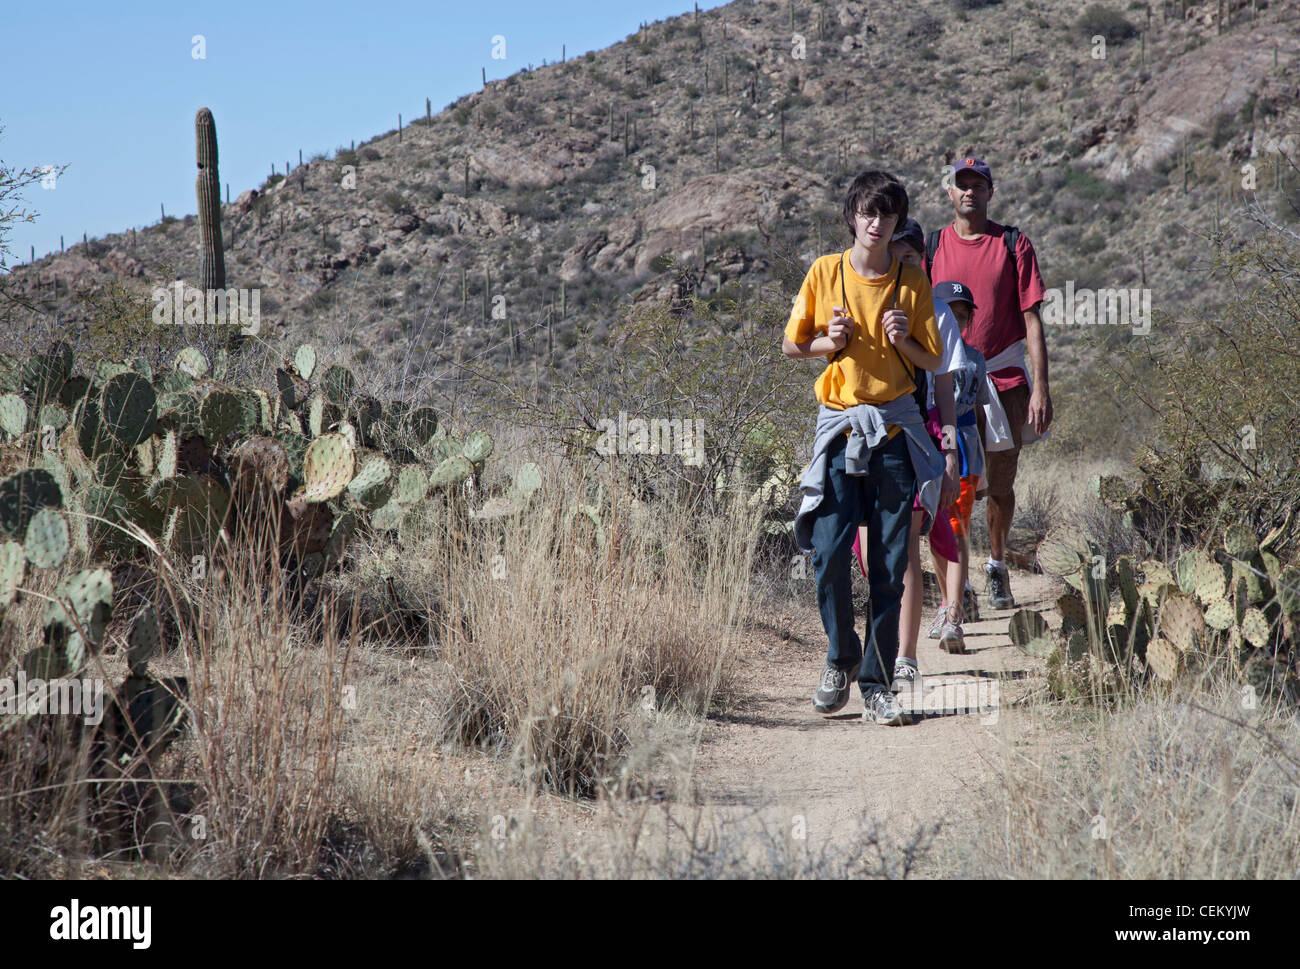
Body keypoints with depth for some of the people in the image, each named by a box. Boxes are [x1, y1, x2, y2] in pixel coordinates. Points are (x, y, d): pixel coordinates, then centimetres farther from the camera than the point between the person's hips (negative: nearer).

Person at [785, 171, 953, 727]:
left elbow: (932, 361, 11)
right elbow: (791, 345, 11)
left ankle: (876, 685, 5)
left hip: (895, 429, 1)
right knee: (828, 551, -11)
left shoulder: (912, 283, 5)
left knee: (890, 564, -1)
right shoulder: (825, 273, 4)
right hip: (839, 425, 0)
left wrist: (905, 341, -9)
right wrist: (827, 342, -8)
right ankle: (841, 657, 14)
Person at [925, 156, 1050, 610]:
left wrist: (1040, 387, -7)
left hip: (1004, 382, 0)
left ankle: (997, 564, 34)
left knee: (1001, 484, 10)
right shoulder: (930, 247, 5)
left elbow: (1031, 318, 0)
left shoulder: (1014, 244, 3)